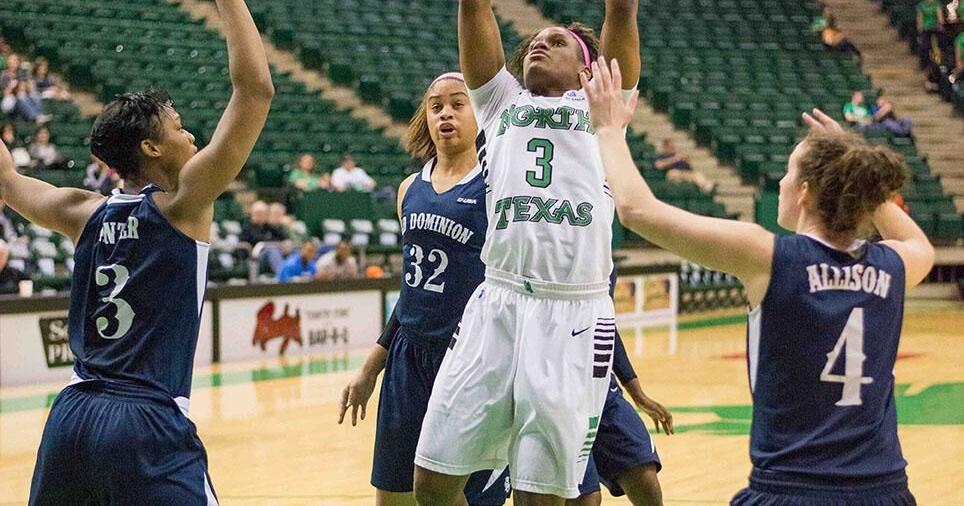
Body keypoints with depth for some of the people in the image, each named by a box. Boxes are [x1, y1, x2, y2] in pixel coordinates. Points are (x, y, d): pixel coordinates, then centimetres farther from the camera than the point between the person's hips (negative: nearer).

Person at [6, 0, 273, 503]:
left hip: (72, 417, 7)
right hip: (149, 425, -6)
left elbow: (7, 178, 28)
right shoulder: (182, 205, -5)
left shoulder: (84, 214, 9)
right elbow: (255, 89, -9)